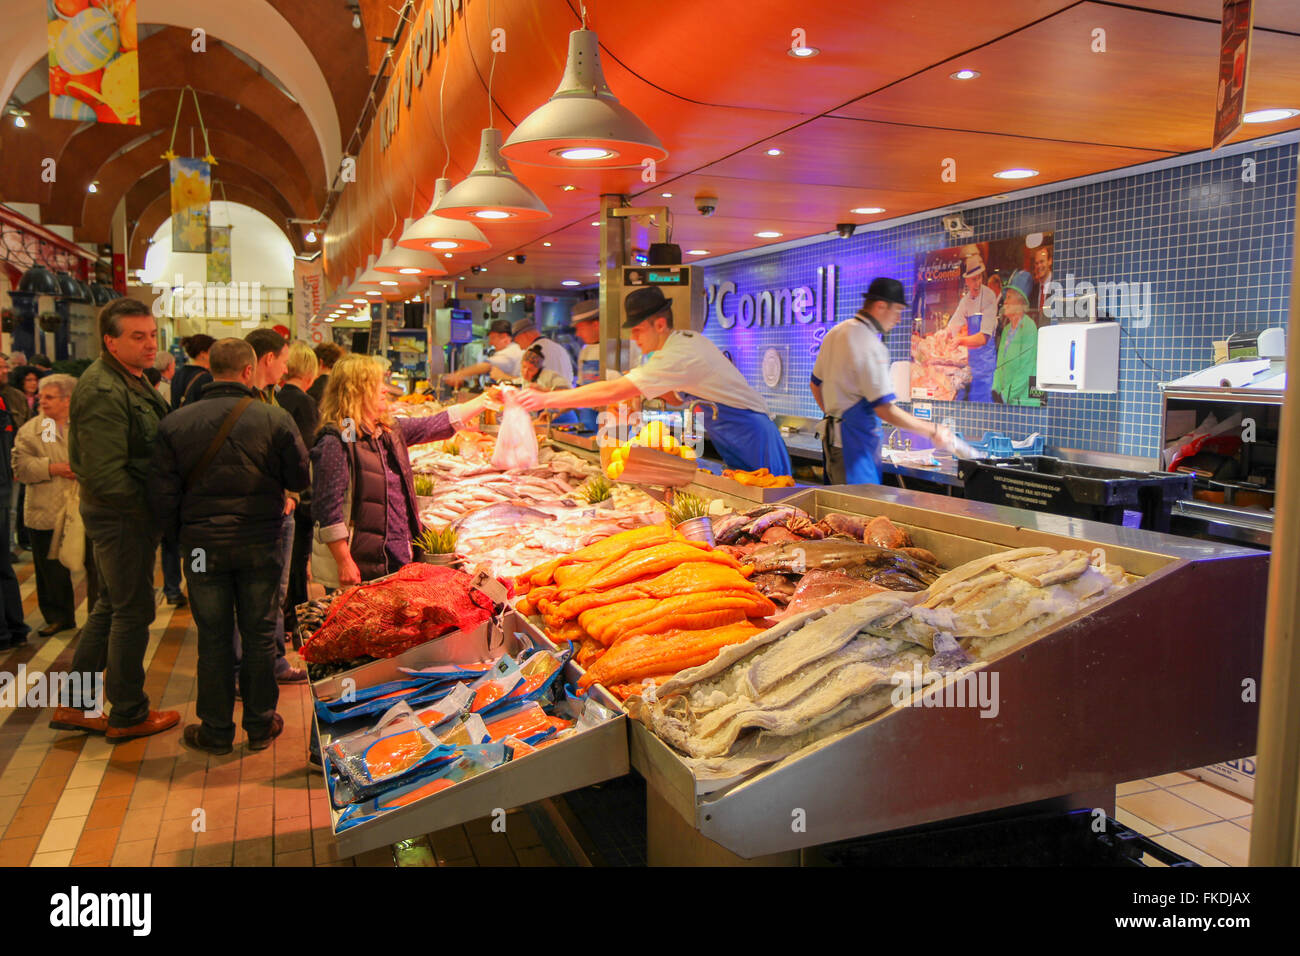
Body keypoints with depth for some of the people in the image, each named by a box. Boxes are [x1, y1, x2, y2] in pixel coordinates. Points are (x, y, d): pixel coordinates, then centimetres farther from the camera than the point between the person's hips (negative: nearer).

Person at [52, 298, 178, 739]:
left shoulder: (132, 380, 11)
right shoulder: (103, 392, -21)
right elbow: (105, 475, -26)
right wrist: (151, 507, -17)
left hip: (128, 511, 10)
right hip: (122, 515, -10)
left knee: (110, 605, 19)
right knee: (133, 612, 2)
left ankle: (76, 704, 31)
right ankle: (128, 715, 17)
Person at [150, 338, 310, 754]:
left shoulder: (174, 424, -5)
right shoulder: (275, 419, -11)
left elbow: (162, 494, -4)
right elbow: (301, 479, -4)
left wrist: (183, 533, 12)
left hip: (203, 545, 1)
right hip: (260, 544, -1)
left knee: (213, 638, 11)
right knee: (259, 635, 11)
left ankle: (216, 729, 22)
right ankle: (260, 724, 22)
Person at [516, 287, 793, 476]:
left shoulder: (680, 355, -23)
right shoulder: (686, 340, 8)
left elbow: (613, 392, -28)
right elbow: (678, 396, 19)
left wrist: (546, 399, -25)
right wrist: (642, 385, 1)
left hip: (755, 447, -10)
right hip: (740, 448, 10)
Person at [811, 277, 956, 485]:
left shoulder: (835, 333, 11)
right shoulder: (870, 346, -18)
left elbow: (815, 384, 21)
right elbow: (885, 409, -20)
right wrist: (932, 431, -13)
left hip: (832, 436, 10)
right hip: (855, 440, -10)